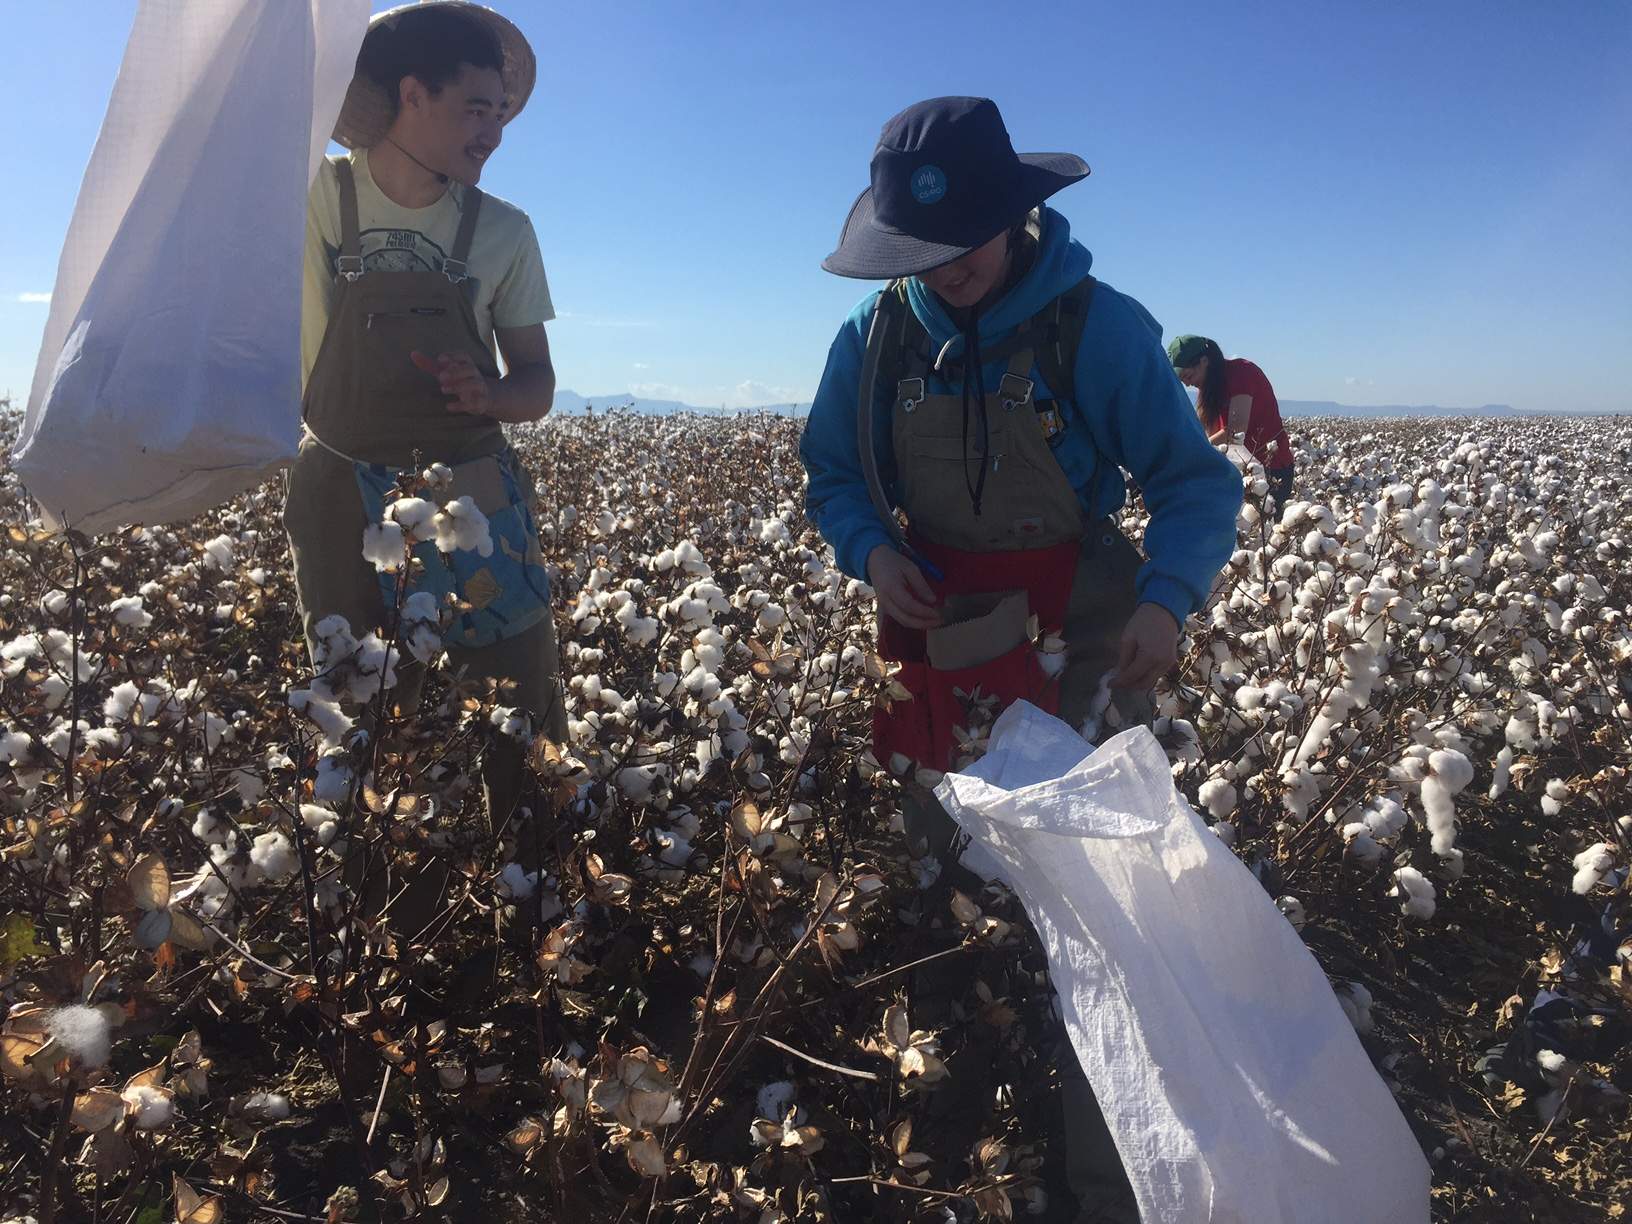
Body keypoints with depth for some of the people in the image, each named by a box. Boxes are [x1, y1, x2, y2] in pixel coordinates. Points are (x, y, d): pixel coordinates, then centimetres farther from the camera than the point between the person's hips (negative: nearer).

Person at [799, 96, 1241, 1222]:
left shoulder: (1099, 328, -15)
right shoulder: (875, 338, -4)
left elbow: (1197, 483, -11)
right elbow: (832, 480, 7)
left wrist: (1170, 595, -30)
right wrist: (871, 552, -15)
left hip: (1078, 636, -3)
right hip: (940, 630, 4)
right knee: (939, 854, 16)